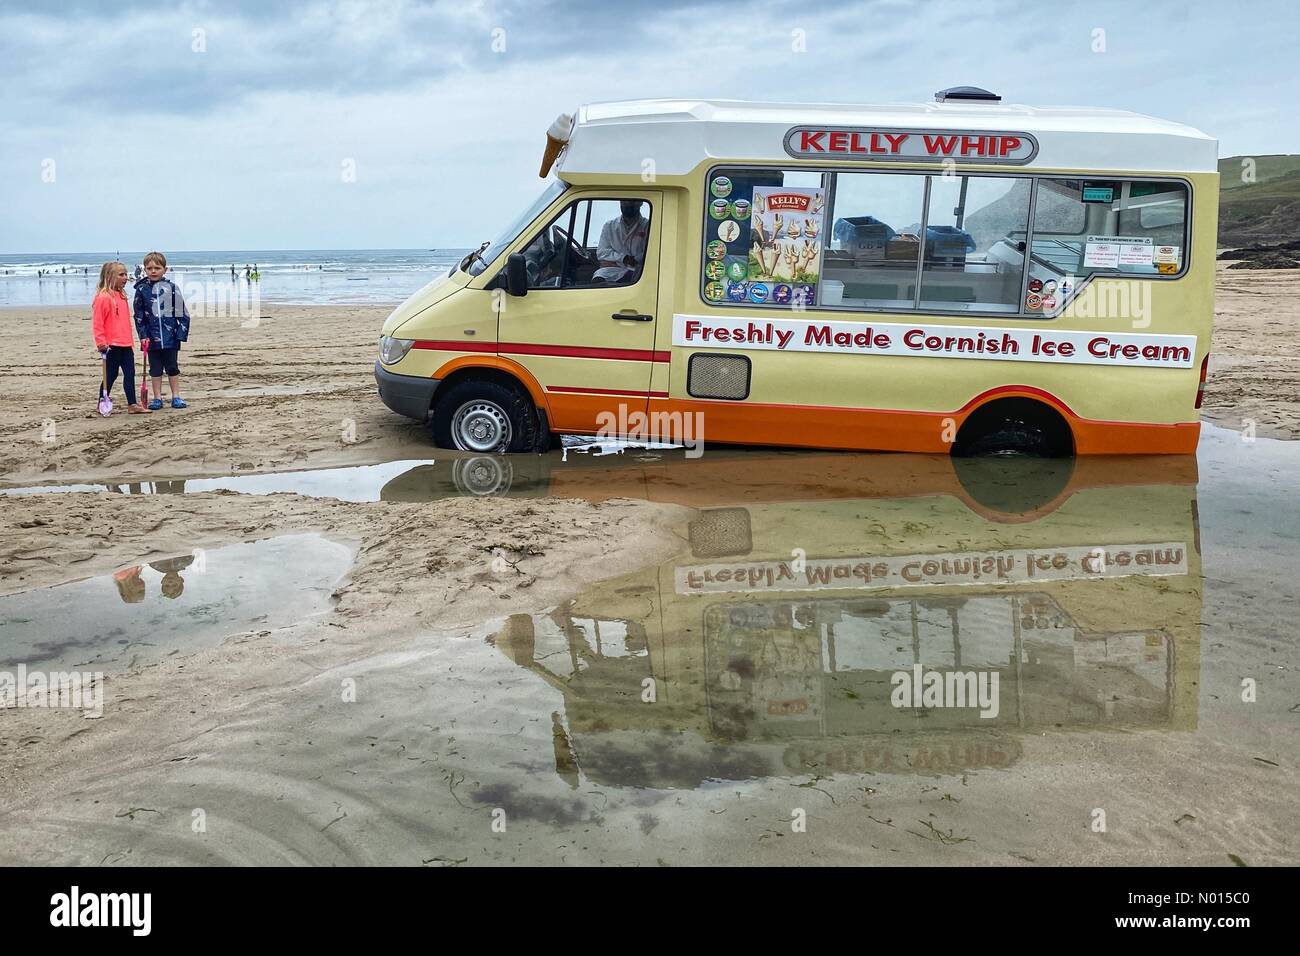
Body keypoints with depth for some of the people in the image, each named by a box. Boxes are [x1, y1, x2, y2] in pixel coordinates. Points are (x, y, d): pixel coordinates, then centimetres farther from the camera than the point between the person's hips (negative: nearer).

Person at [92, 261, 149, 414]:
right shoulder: (103, 297, -11)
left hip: (126, 345, 7)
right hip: (112, 345, -7)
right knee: (110, 375, 2)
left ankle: (132, 404, 6)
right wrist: (101, 342, -17)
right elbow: (97, 322, -13)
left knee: (130, 373, 4)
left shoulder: (122, 296, 14)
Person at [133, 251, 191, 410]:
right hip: (152, 338, 1)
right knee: (155, 369, 8)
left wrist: (182, 332, -5)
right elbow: (139, 315, 3)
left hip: (171, 337, -1)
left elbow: (181, 312, 2)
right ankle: (157, 398, 15)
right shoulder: (141, 290, 1)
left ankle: (176, 397, 15)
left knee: (173, 367, 7)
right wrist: (143, 335, -4)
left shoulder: (172, 288, 0)